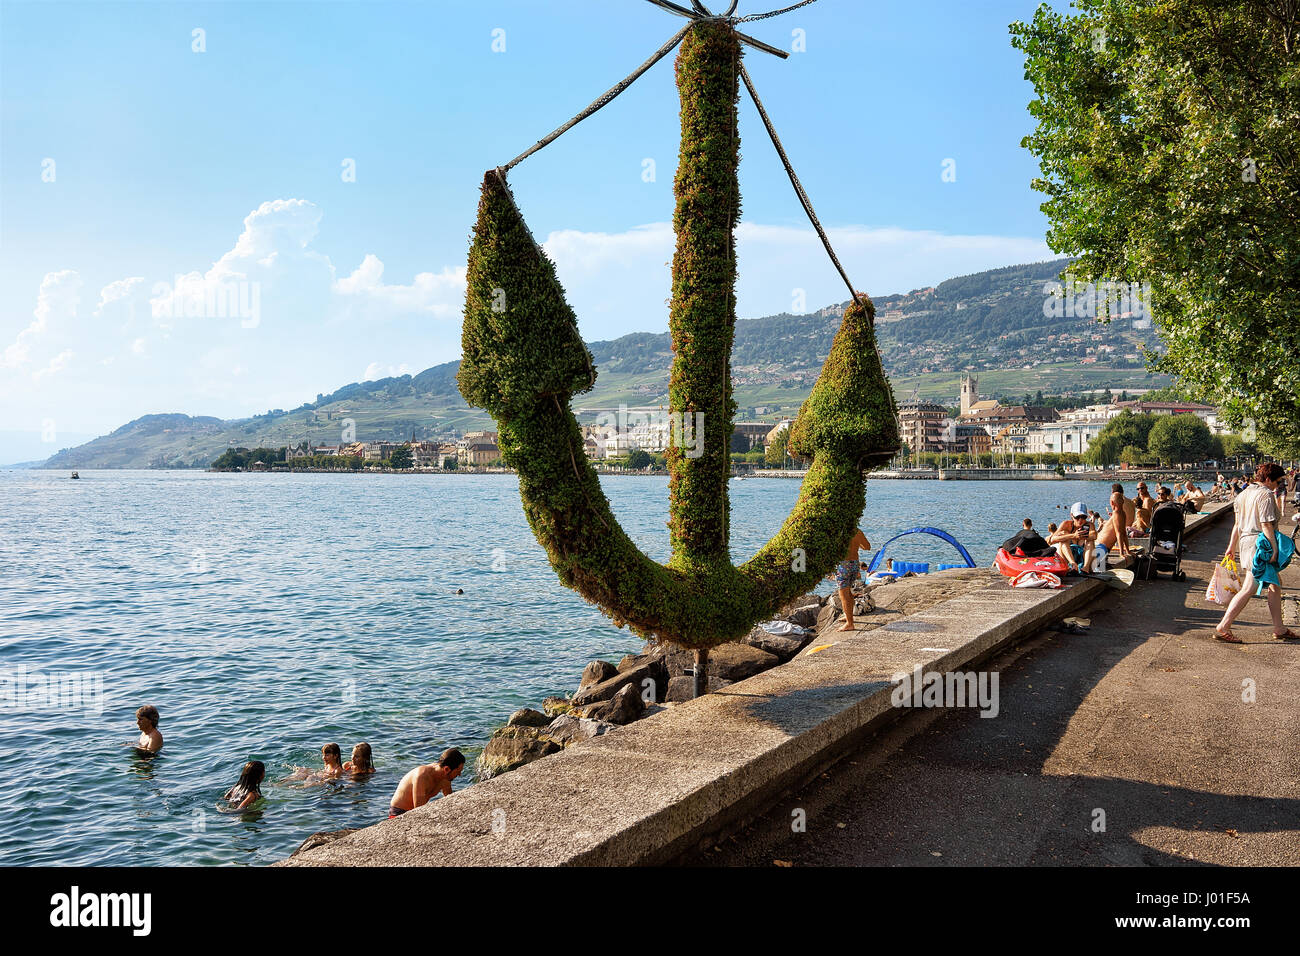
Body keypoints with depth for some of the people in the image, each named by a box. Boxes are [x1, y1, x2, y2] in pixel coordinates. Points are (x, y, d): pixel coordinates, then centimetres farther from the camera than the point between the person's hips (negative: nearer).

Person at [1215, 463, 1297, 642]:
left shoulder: (1244, 494, 14)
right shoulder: (1266, 495, -12)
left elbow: (1237, 524, 17)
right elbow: (1266, 525, -18)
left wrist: (1231, 546, 20)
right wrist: (1274, 549, -17)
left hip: (1245, 541, 10)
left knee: (1274, 585, 17)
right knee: (1248, 589, -9)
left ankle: (1279, 628, 23)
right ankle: (1223, 628, -12)